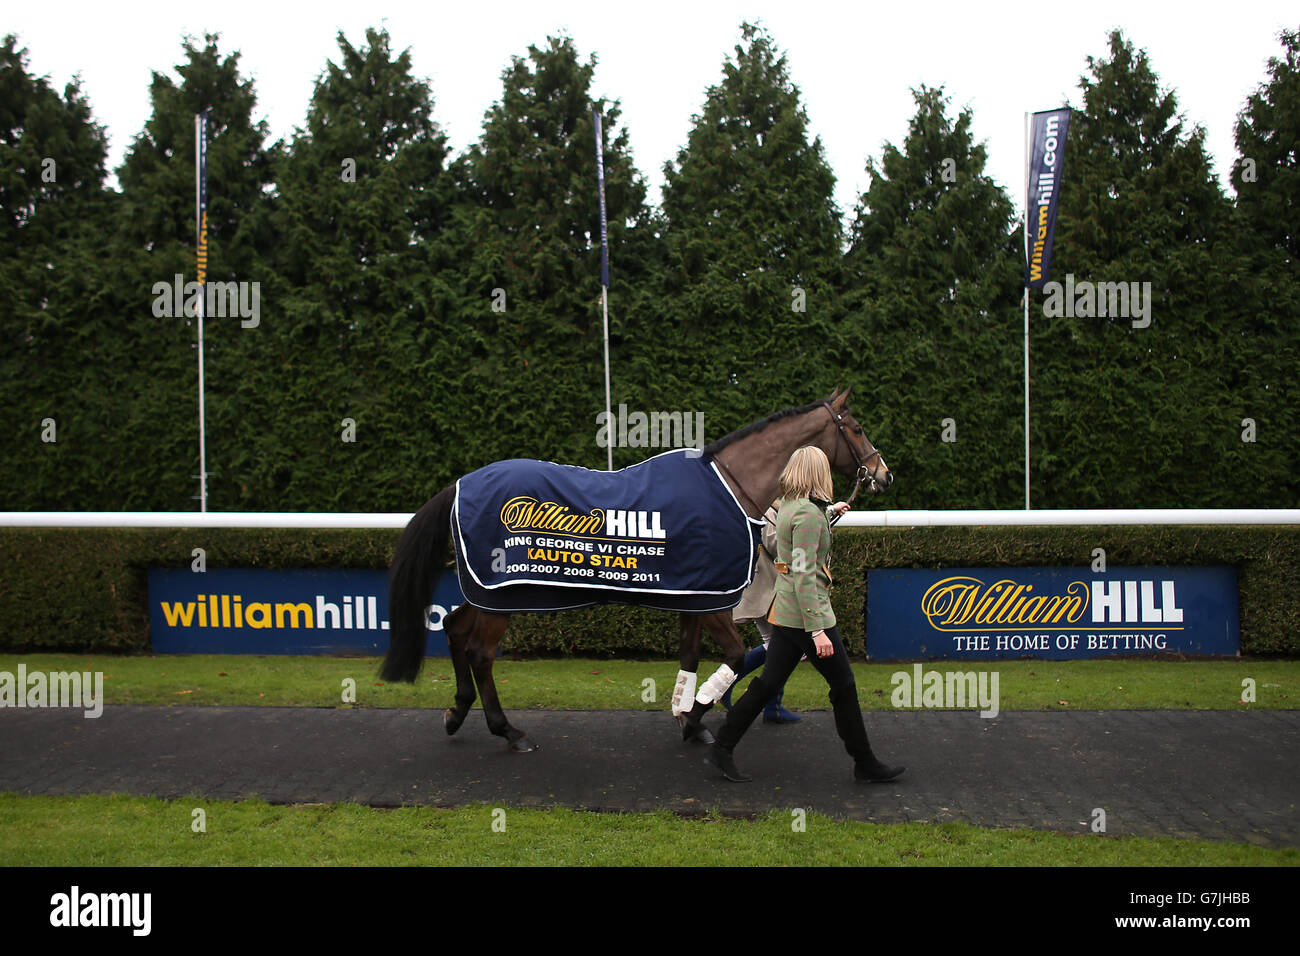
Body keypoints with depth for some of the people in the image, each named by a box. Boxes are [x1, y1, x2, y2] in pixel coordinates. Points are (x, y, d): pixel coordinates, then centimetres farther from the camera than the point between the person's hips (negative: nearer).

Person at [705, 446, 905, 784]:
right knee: (843, 684, 4)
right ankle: (864, 763, 15)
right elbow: (804, 575, -23)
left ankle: (722, 749, 12)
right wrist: (817, 630, -24)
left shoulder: (788, 507, 9)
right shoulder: (809, 513, -19)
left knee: (768, 682, 11)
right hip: (807, 613, -9)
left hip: (784, 612, 9)